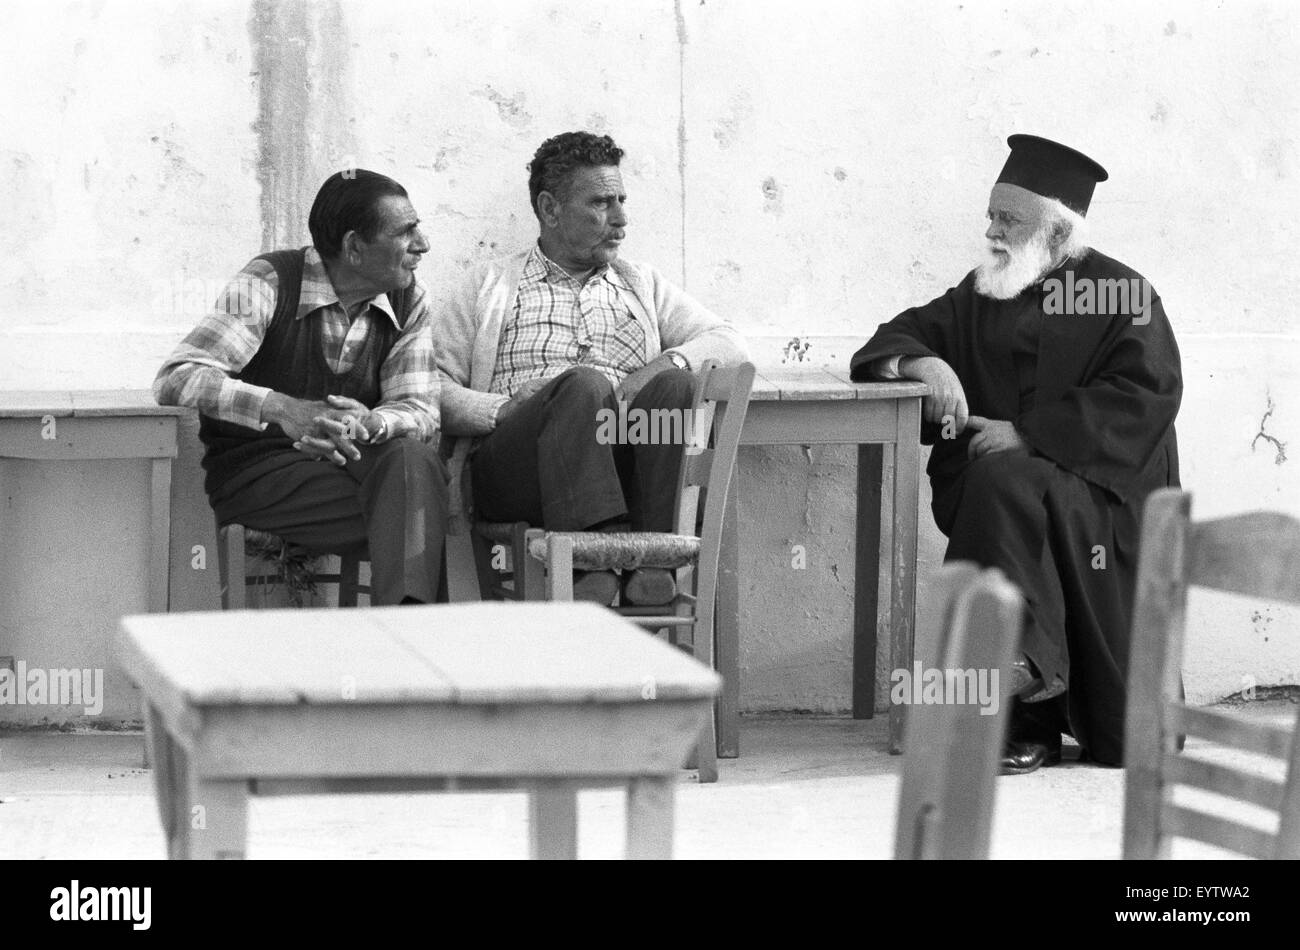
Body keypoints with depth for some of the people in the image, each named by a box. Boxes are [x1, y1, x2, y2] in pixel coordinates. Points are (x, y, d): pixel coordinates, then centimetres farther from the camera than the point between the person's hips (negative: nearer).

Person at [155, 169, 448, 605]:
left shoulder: (409, 300, 6)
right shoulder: (268, 284, -11)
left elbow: (420, 410, -2)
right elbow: (176, 379, -21)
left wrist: (369, 425, -28)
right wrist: (282, 410, -38)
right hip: (258, 467, -5)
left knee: (412, 457, -31)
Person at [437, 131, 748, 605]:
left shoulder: (643, 285, 30)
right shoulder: (489, 286, 21)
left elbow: (728, 342, 18)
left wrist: (667, 365, -3)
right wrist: (500, 410, -9)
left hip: (626, 461, 3)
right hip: (513, 470, -3)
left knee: (673, 384, -28)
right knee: (585, 384, -34)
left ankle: (653, 560, -37)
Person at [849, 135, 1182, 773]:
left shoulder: (1123, 295, 1)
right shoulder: (981, 296, 17)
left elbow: (1146, 396, -11)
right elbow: (902, 334, 21)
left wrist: (1027, 434, -18)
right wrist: (920, 362, -6)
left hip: (1098, 486, -4)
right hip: (990, 475, 4)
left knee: (1005, 487, -34)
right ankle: (1030, 726, -27)